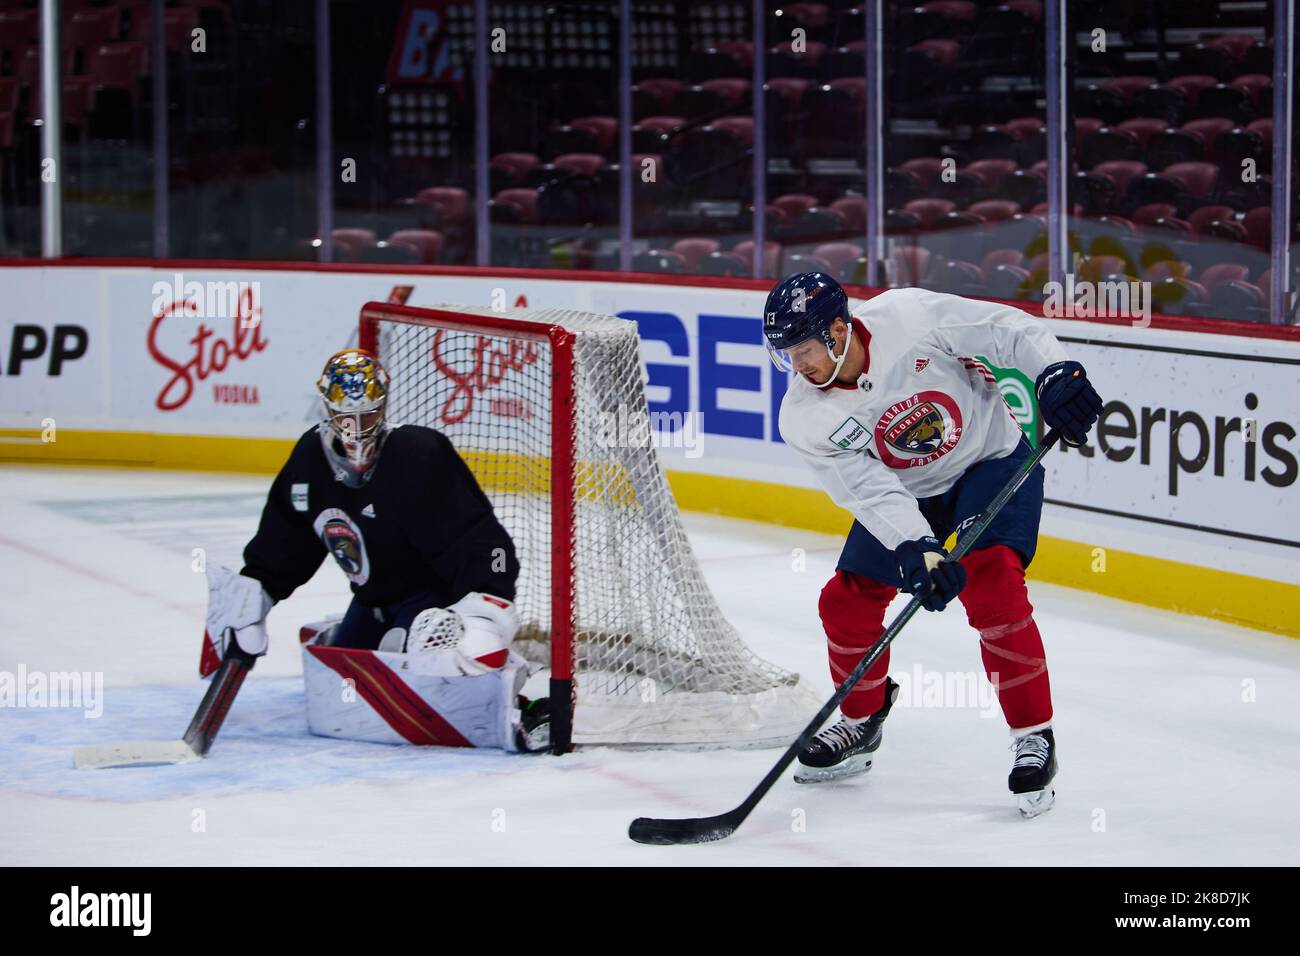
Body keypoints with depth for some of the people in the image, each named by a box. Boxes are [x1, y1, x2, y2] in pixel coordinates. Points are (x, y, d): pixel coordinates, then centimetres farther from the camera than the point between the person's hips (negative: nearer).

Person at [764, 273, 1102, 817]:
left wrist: (1054, 375, -33)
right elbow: (869, 491, -24)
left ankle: (1034, 738, -16)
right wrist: (915, 549, -37)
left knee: (990, 586, -24)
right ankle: (860, 724, 27)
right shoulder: (804, 419, -19)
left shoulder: (908, 318, -28)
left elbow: (1007, 329, -20)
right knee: (847, 602, -1)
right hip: (906, 494, 4)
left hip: (993, 460, -4)